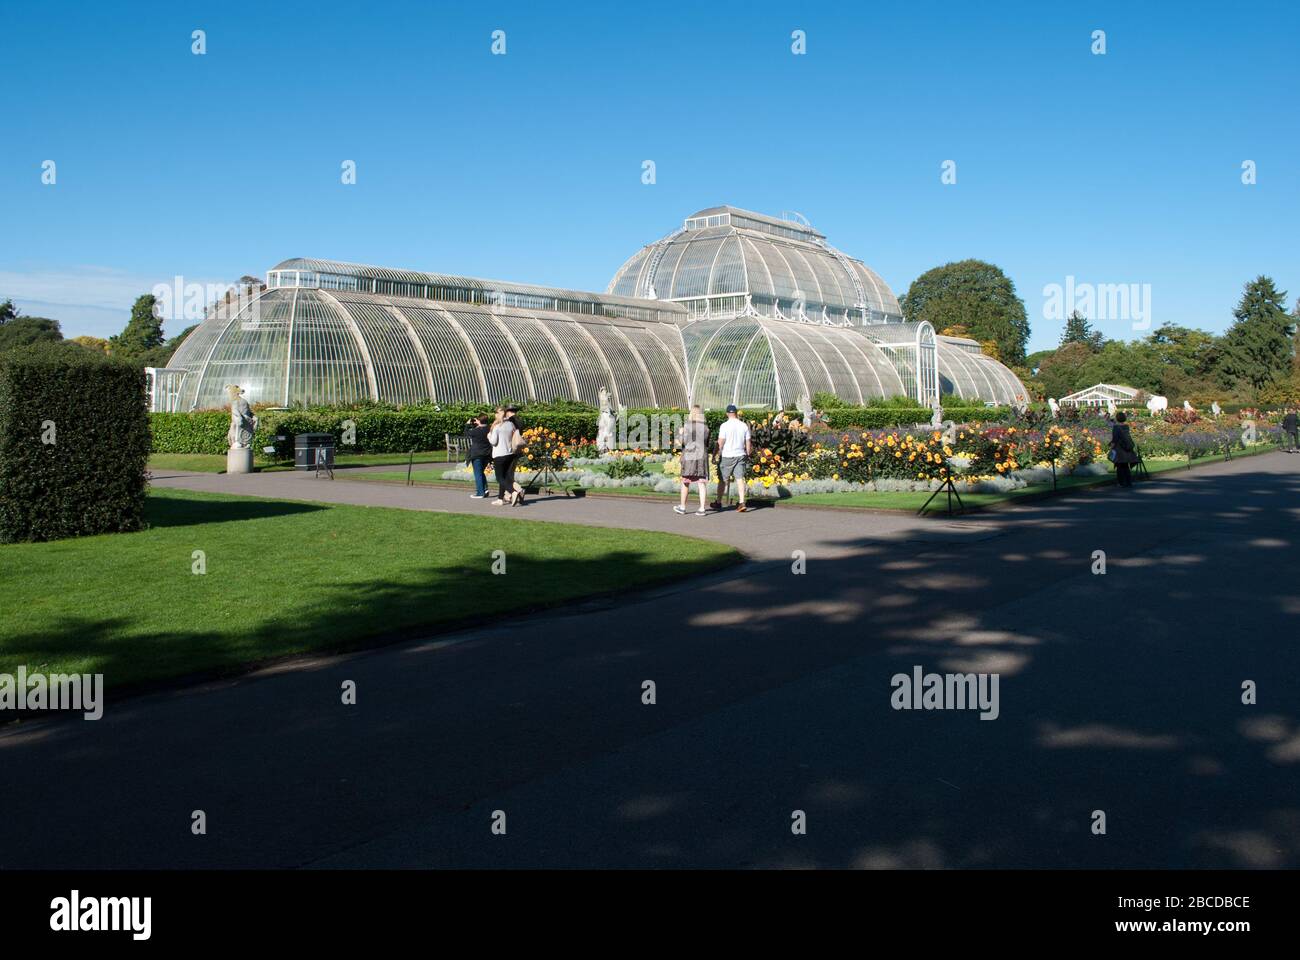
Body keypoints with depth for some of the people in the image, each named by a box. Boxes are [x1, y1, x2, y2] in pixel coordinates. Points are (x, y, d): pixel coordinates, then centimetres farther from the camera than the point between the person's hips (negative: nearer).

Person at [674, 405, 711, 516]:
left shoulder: (688, 425, -9)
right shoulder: (705, 427, 4)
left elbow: (683, 441, -10)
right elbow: (707, 444, 10)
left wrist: (680, 434, 8)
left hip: (689, 457, -3)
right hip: (702, 457, 3)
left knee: (685, 482, 10)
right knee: (702, 483, 2)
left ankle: (682, 507, 19)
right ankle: (702, 508, -4)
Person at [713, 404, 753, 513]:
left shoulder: (724, 426, -11)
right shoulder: (744, 426, 2)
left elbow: (720, 443, -12)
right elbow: (748, 443, 7)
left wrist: (717, 455, -1)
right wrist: (748, 455, 18)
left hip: (727, 456, -3)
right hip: (740, 455, 3)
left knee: (722, 480, 8)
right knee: (740, 479, 2)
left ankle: (718, 503, 17)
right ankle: (742, 503, -9)